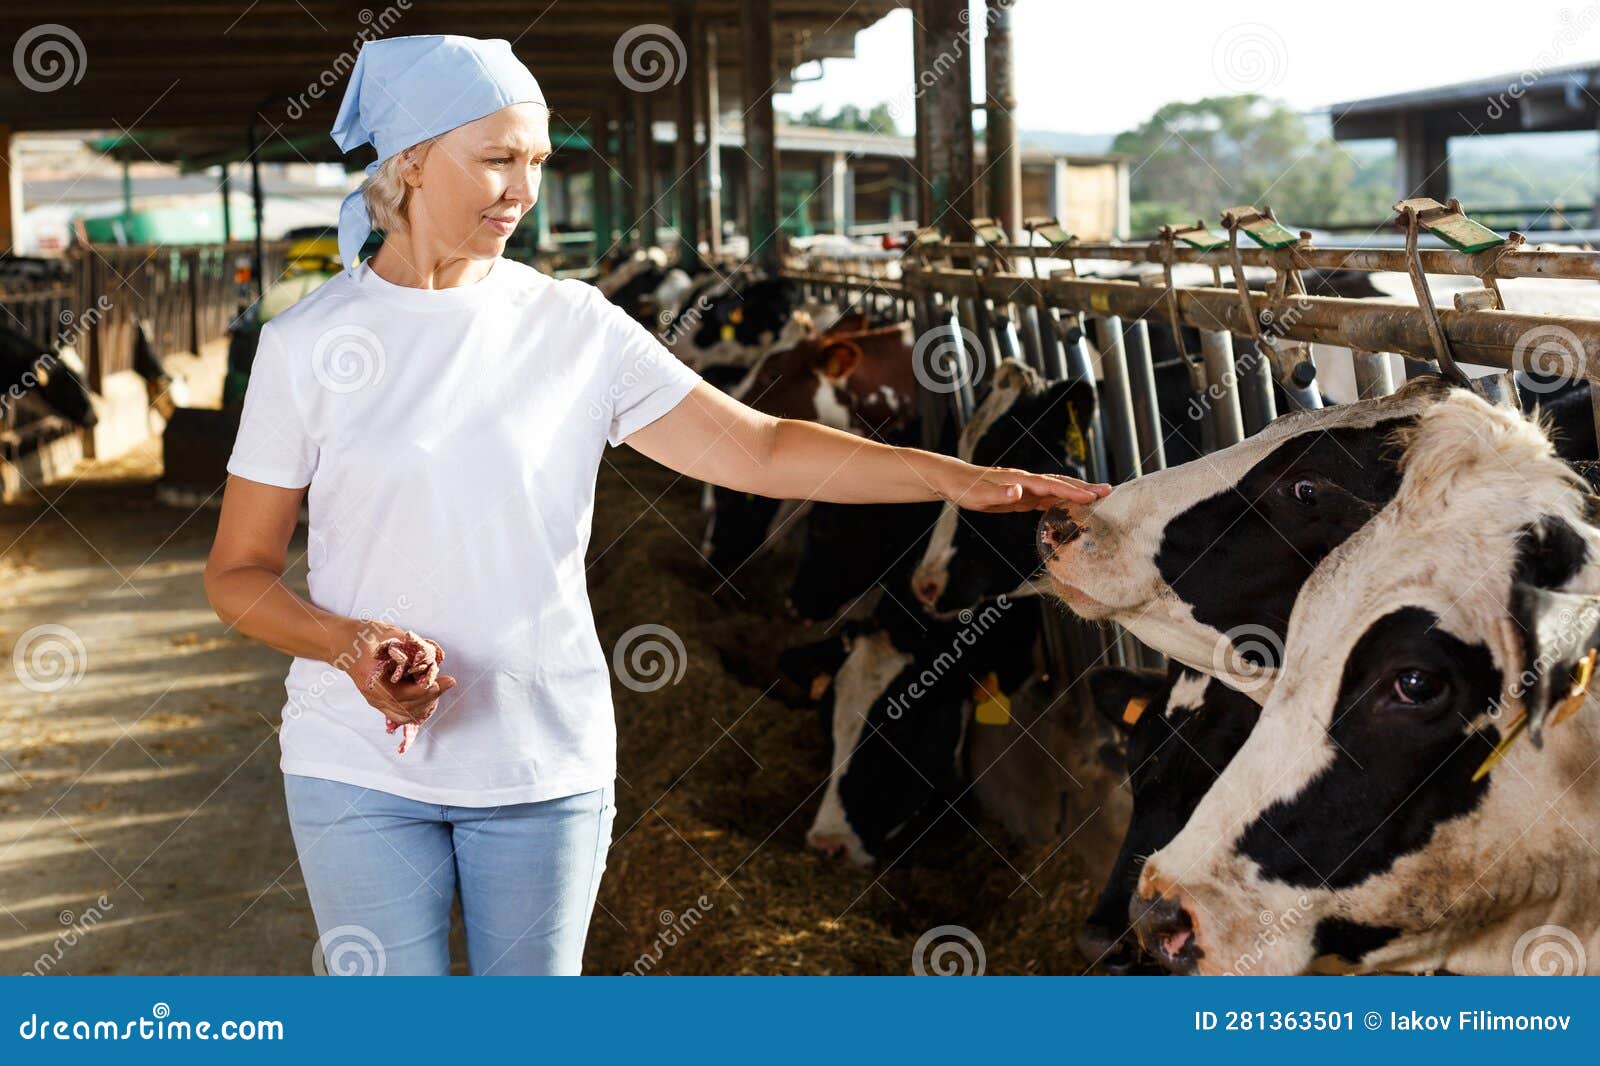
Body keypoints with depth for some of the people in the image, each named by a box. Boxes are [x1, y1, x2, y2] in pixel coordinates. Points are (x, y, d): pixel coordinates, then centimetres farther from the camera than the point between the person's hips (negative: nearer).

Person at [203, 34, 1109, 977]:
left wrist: (950, 475, -13)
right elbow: (238, 573, 1)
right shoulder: (308, 343, -3)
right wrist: (345, 642, -19)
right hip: (360, 766, -1)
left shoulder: (575, 327, 0)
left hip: (548, 762, 1)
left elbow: (757, 448, -3)